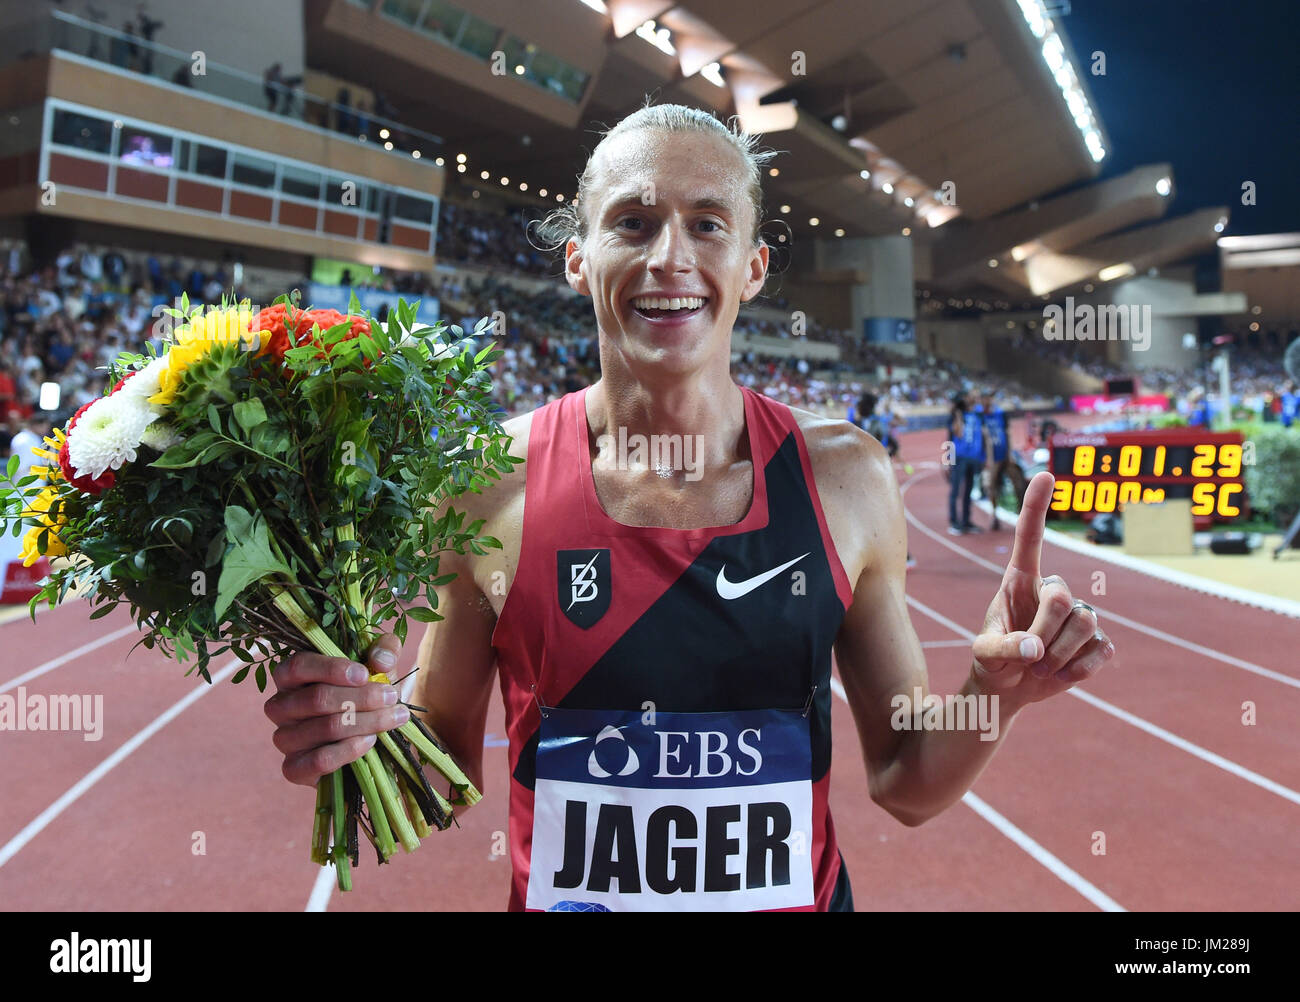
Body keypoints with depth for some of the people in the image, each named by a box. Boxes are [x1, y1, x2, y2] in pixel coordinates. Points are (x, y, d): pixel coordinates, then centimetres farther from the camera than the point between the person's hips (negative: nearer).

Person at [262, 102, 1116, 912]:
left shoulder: (845, 477, -11)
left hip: (804, 894, 1)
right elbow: (450, 776, -5)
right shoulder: (491, 482, -15)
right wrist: (364, 732, -24)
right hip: (553, 895, 0)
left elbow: (905, 785, -2)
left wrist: (995, 696, -20)